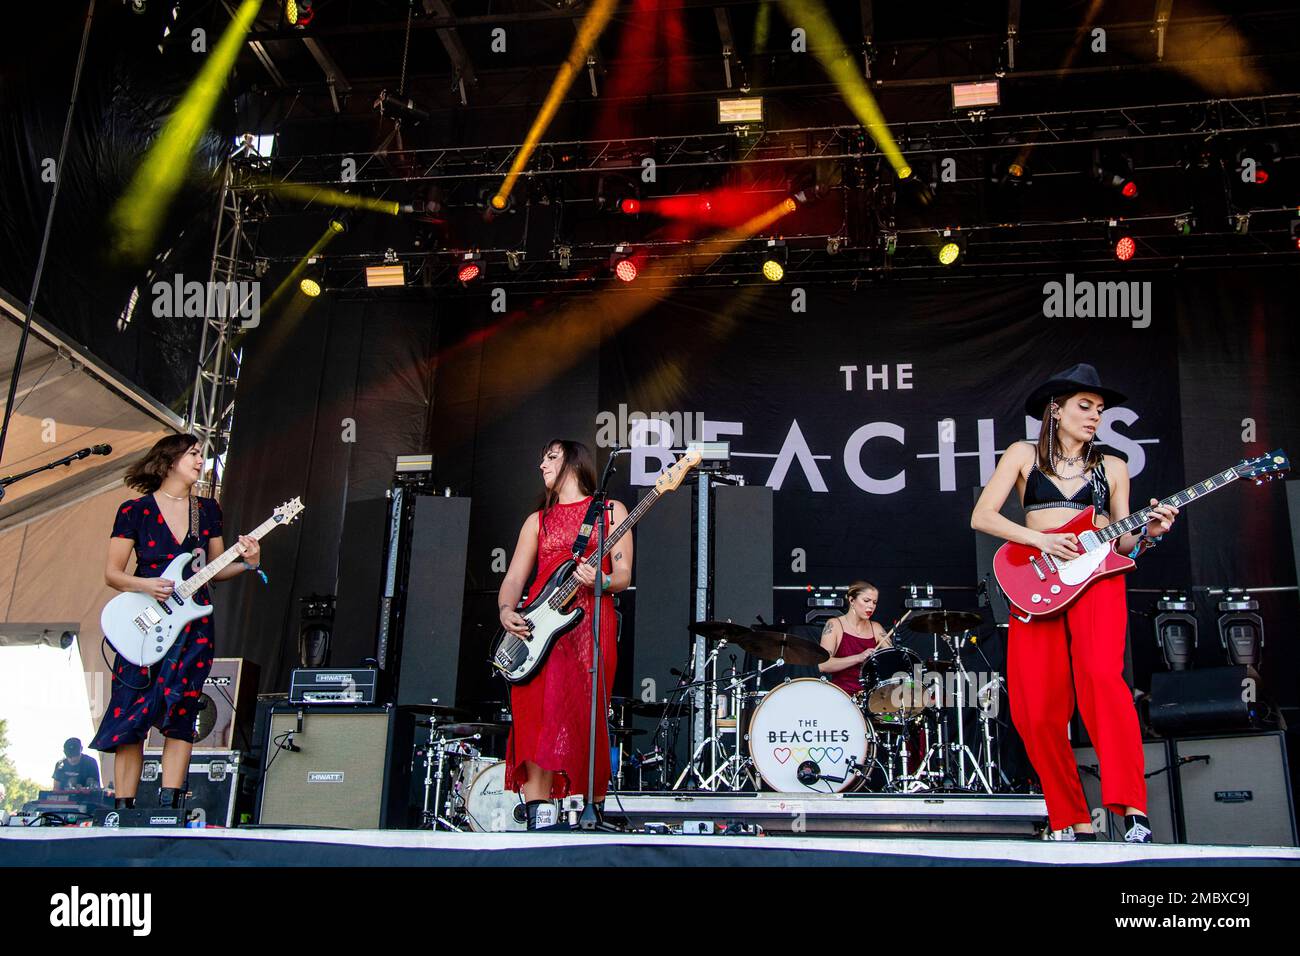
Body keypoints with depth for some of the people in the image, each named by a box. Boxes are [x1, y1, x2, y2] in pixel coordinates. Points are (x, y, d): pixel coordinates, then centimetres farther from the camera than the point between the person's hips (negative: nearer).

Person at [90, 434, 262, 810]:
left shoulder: (207, 510, 11)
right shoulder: (135, 510, 0)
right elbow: (112, 572, 1)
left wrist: (247, 563, -4)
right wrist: (145, 585, -17)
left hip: (193, 625, 3)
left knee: (180, 717, -1)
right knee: (129, 718, -2)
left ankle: (168, 807, 3)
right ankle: (123, 808, 6)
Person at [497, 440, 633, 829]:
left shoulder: (611, 511, 15)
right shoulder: (538, 520, 24)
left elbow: (623, 575, 6)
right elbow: (514, 578, 14)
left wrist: (597, 582, -17)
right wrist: (505, 610, -7)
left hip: (590, 621, -3)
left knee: (583, 716, -9)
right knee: (536, 708, -14)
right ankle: (540, 813, -14)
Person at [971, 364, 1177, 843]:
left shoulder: (1112, 467, 18)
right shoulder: (1024, 455, 12)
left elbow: (1123, 543, 15)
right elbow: (981, 516, 2)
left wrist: (1148, 533, -7)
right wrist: (1041, 540, -9)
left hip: (1097, 577, 0)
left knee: (1100, 676, -28)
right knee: (1037, 711, -7)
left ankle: (1132, 810, -25)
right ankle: (1074, 821, 7)